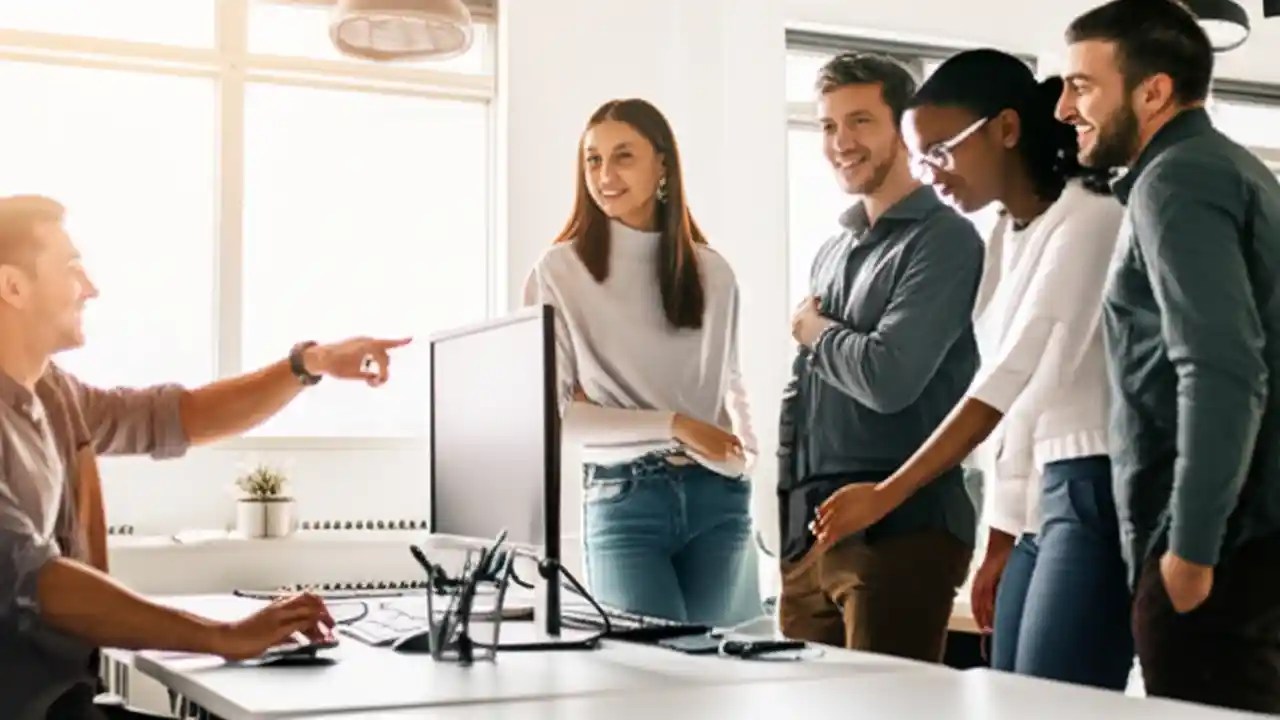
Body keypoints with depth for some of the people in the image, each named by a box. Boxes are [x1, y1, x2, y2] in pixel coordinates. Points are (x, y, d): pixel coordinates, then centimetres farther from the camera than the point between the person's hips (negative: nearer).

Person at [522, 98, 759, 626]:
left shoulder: (712, 271, 7)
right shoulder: (560, 271, -5)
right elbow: (552, 412, -9)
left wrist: (744, 440, 1)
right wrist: (671, 425, -13)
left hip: (717, 496, 4)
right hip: (623, 498, -4)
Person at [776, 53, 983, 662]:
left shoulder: (944, 240, -8)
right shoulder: (831, 252, 18)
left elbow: (889, 377, -21)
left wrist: (815, 332, -3)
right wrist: (788, 511, 10)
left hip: (898, 529, -8)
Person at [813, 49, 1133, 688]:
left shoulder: (1090, 220, -12)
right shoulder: (1005, 239, 14)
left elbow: (1011, 376, -20)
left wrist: (886, 495, -24)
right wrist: (1001, 540, 14)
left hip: (1096, 492, -8)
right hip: (1043, 500, 8)